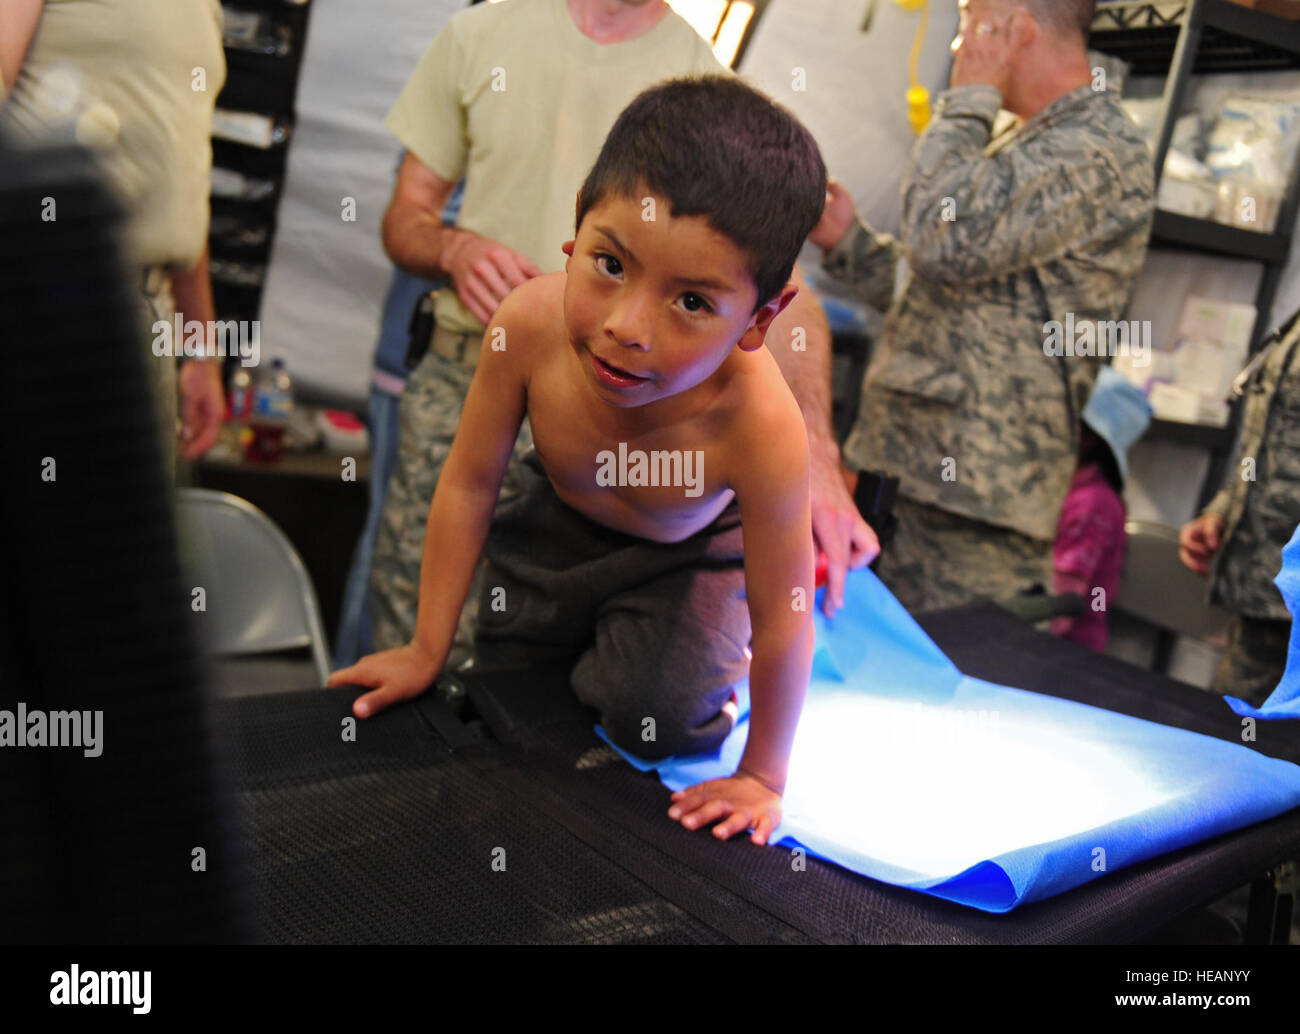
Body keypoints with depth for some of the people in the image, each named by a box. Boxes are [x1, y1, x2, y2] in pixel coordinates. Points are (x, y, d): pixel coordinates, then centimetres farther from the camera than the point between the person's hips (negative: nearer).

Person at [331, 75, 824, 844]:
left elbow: (782, 624, -30)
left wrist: (762, 776, -17)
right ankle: (585, 637, 43)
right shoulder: (531, 325, -36)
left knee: (659, 718, -20)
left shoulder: (761, 429, -45)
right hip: (558, 521, 3)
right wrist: (427, 651, -9)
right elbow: (469, 484, -19)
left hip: (687, 553, -3)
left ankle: (715, 663, 13)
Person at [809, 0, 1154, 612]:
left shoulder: (1098, 148, -11)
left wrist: (968, 98, -10)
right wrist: (847, 241, 14)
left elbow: (946, 242, -24)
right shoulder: (1017, 142, 22)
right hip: (906, 468, 10)